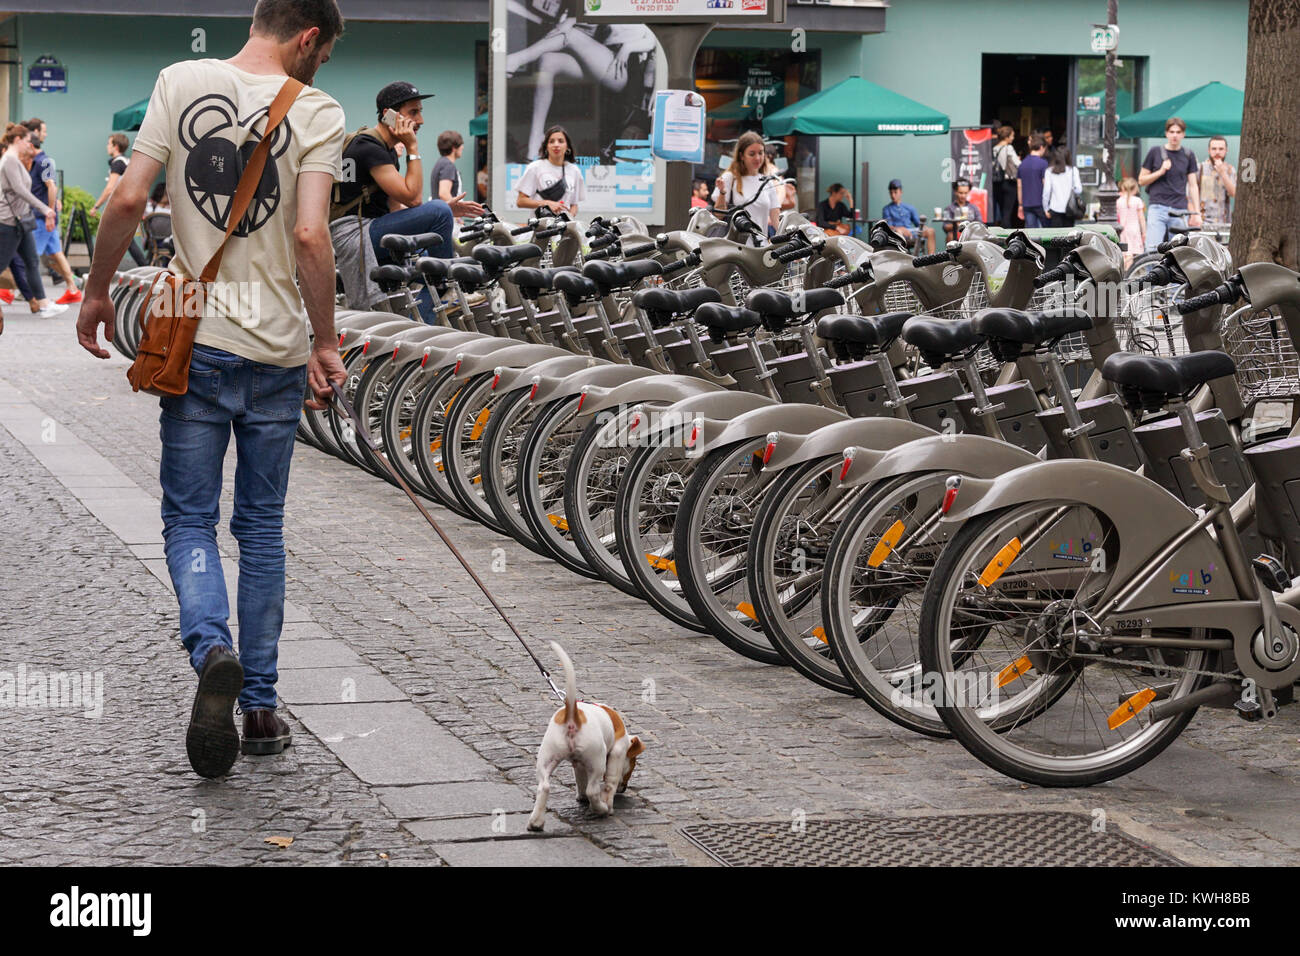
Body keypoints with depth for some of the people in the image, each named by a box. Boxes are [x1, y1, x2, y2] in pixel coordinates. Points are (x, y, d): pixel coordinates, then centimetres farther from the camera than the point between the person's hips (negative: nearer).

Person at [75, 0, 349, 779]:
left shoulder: (182, 82, -1)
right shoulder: (316, 112, -7)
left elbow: (129, 200, -6)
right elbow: (311, 237, -15)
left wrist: (97, 291, 8)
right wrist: (325, 343, -5)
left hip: (193, 338, 1)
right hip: (276, 349, 0)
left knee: (189, 518, 9)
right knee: (262, 526, 12)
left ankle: (212, 647, -19)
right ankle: (260, 707, 16)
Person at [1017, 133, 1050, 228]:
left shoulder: (1022, 164, 8)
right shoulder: (1043, 163, -10)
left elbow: (1019, 186, 11)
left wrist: (1020, 205, 18)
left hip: (1027, 204, 5)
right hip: (1040, 203, -5)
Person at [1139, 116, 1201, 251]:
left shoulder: (1188, 155, 11)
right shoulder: (1155, 152, 7)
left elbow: (1193, 185, 13)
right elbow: (1141, 180, 9)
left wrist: (1196, 212, 6)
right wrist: (1161, 171, -7)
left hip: (1179, 211, 2)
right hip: (1157, 207, -2)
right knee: (1153, 249, -14)